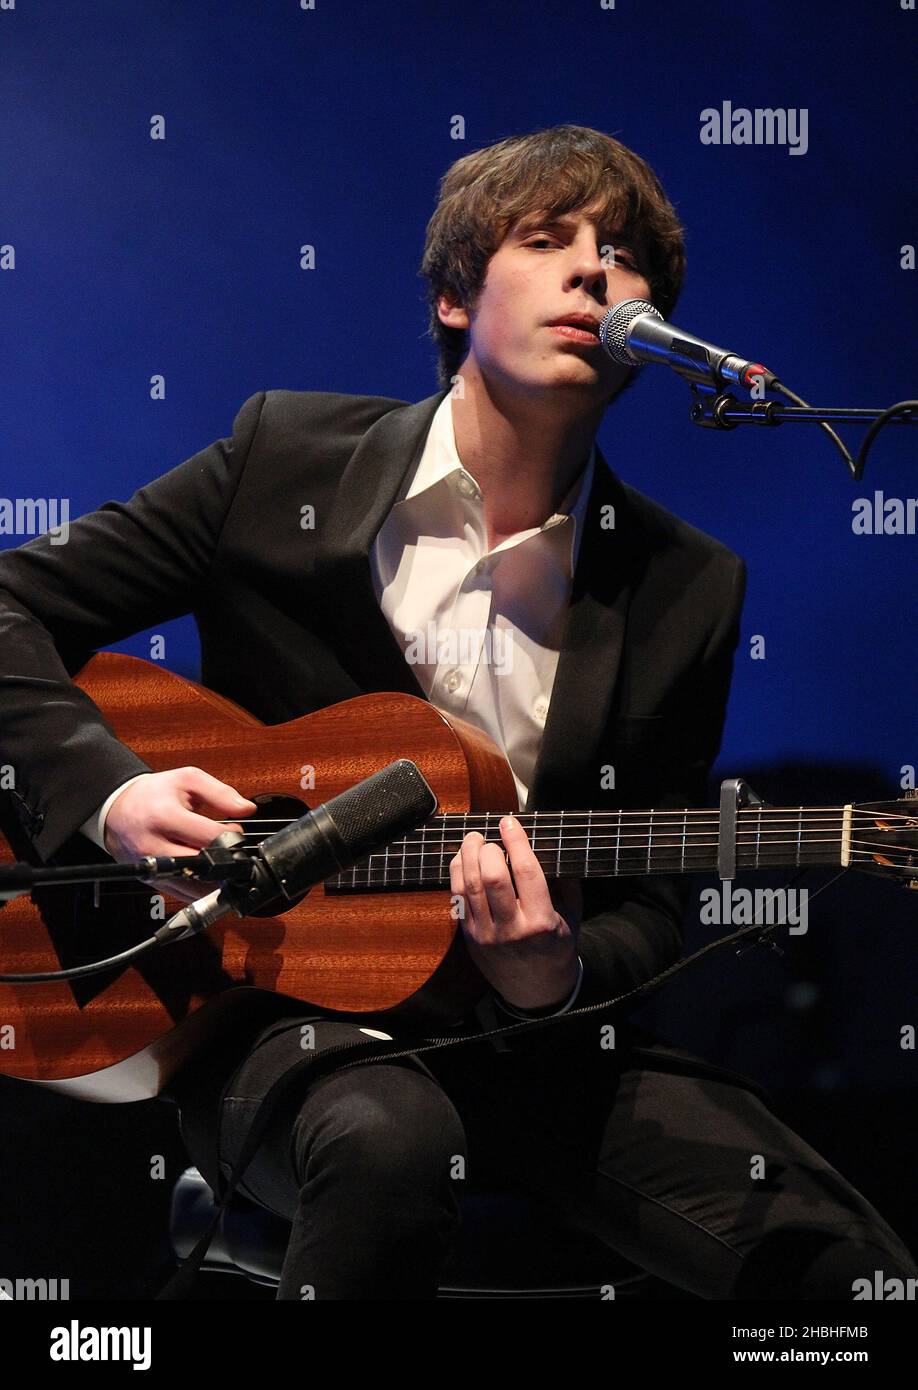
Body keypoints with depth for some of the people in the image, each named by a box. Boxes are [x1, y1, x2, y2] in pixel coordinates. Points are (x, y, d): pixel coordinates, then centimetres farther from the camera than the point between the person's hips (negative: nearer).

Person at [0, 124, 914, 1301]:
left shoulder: (685, 589, 1)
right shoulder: (286, 456, -1)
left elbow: (648, 909, 4)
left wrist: (552, 980, -18)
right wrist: (108, 793, -15)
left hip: (530, 1031, 2)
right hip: (275, 1006, -1)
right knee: (387, 1142, -38)